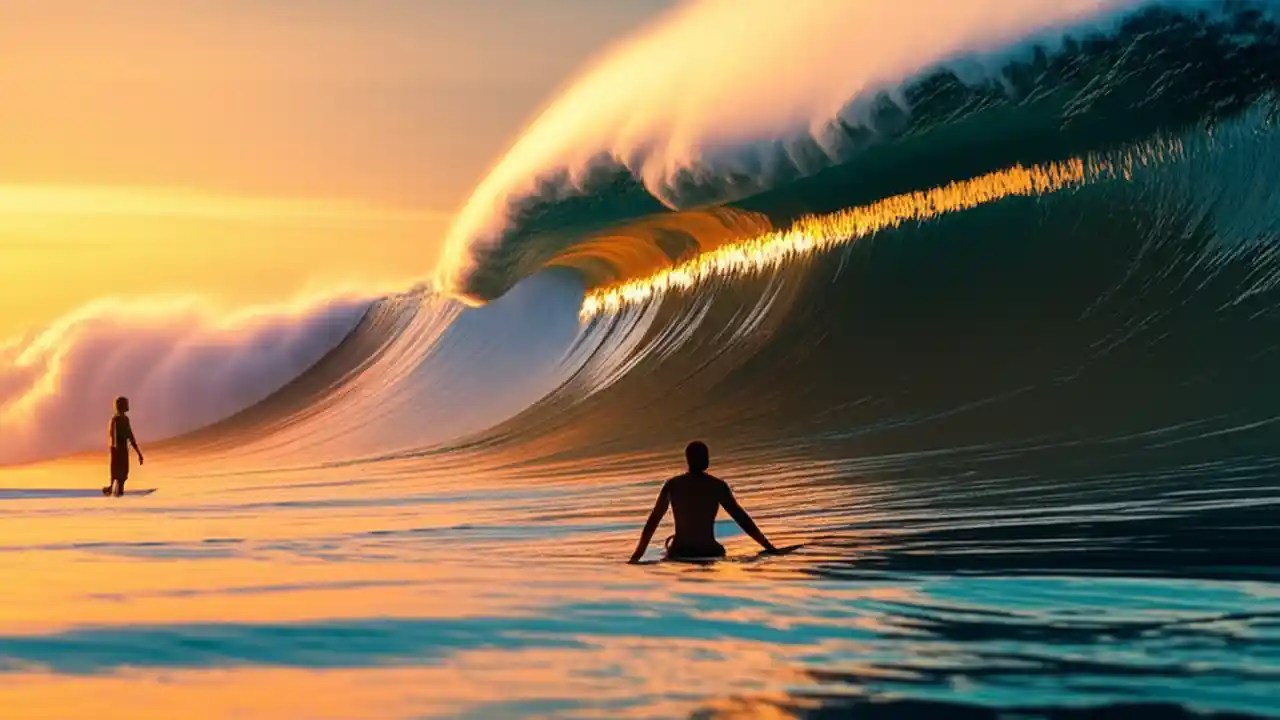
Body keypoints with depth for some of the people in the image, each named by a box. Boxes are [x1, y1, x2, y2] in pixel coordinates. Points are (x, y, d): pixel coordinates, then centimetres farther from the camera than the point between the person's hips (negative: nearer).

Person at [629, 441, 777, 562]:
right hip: (710, 553, 0)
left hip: (679, 554, 0)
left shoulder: (672, 485, -2)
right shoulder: (718, 486, -4)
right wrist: (770, 548, 4)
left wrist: (637, 555, 9)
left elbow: (652, 522, 2)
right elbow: (743, 519, -2)